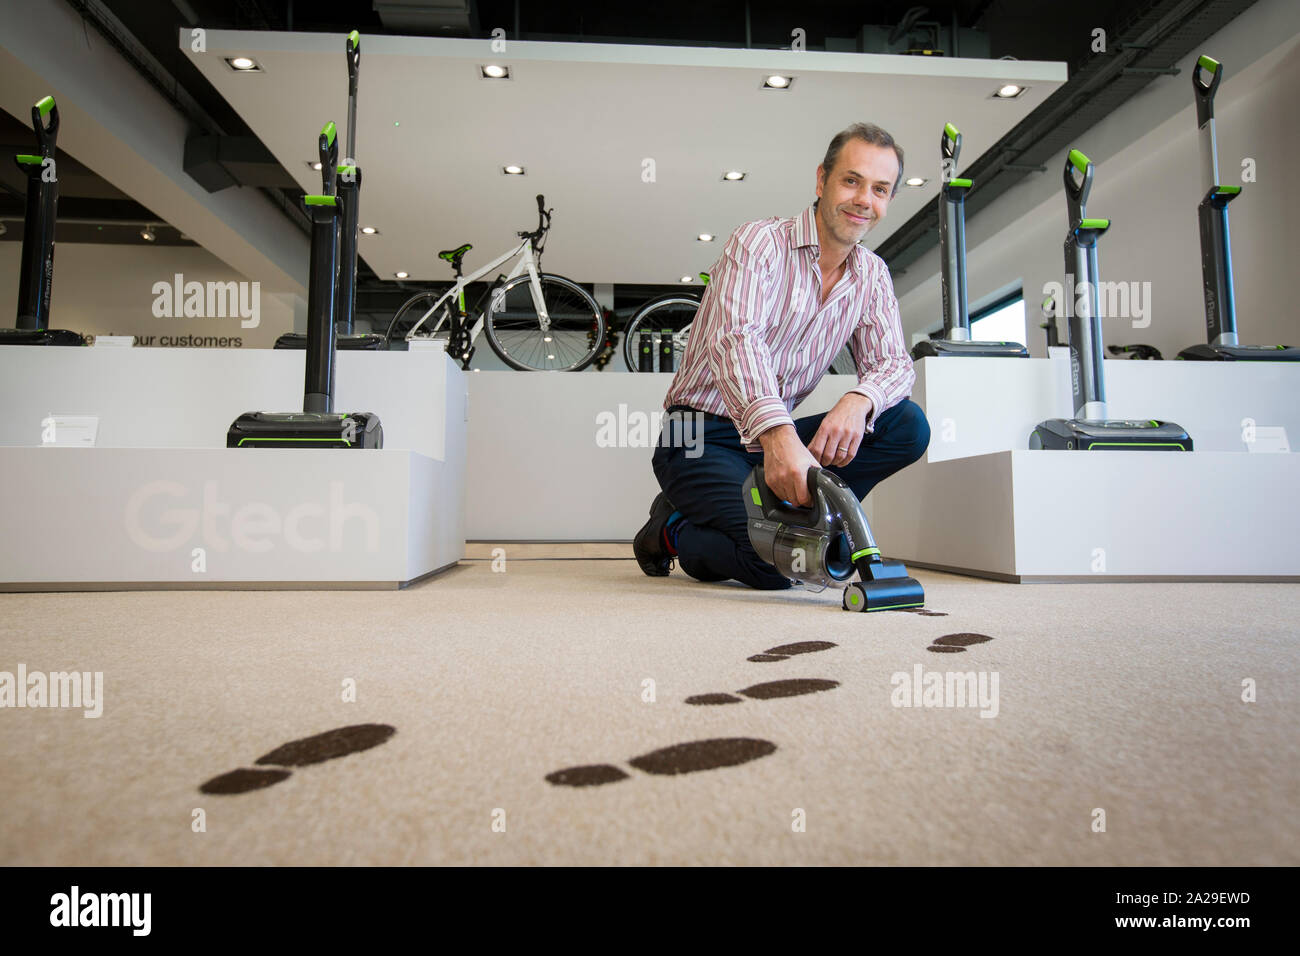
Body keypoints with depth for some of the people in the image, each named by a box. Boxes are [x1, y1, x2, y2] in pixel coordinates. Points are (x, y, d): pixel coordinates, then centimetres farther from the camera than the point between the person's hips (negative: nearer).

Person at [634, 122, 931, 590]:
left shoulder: (872, 276, 8)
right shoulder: (759, 242, -13)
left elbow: (892, 362, 1)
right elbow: (735, 338, -30)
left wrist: (858, 401, -26)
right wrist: (777, 434, -48)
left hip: (779, 435, 6)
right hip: (706, 438, -6)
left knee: (908, 424, -13)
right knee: (779, 564, -26)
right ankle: (674, 531, 4)